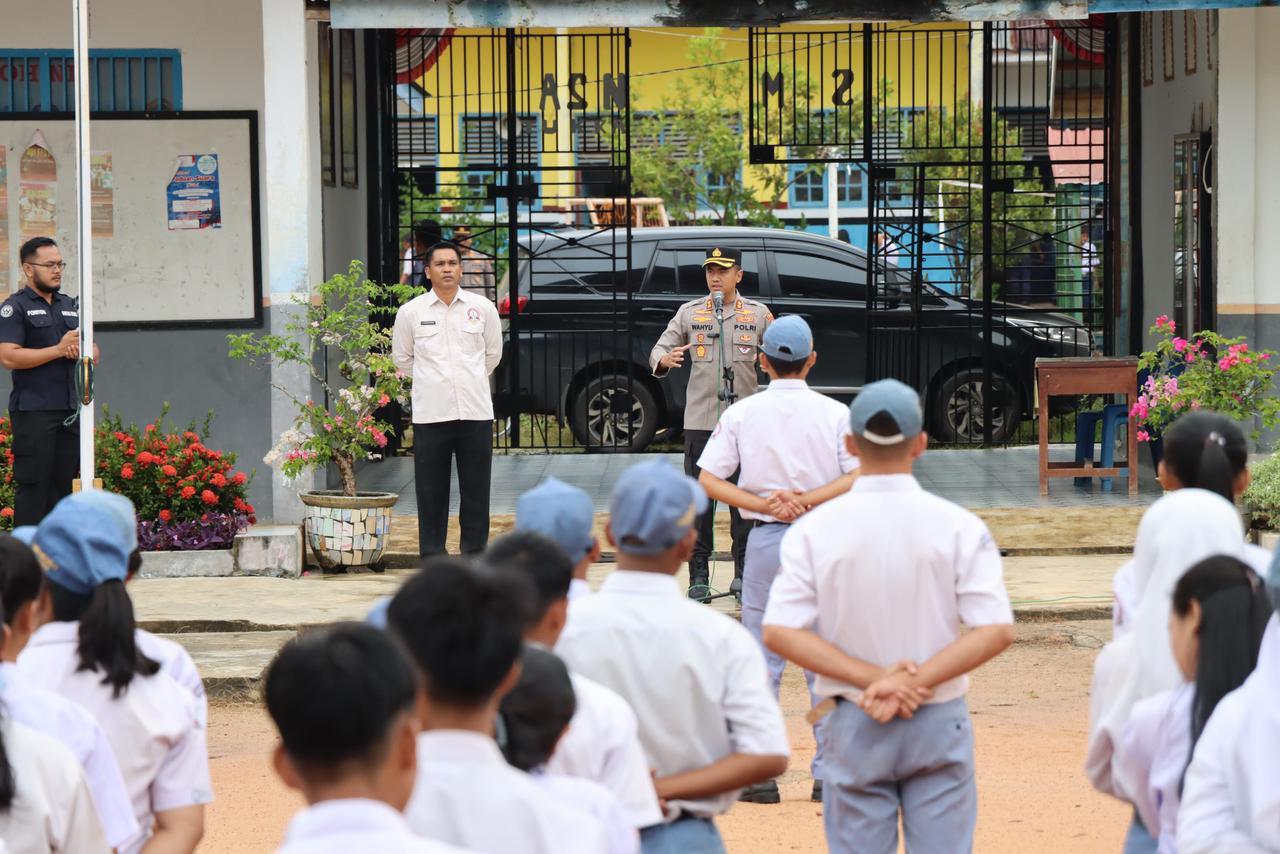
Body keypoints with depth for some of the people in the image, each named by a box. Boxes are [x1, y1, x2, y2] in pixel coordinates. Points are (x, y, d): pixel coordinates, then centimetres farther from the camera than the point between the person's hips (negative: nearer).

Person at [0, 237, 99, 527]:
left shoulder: (70, 306, 18)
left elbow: (94, 351, 21)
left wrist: (83, 352, -4)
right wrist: (58, 350, -17)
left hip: (69, 411, 7)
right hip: (33, 412, -7)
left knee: (63, 482, 7)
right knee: (34, 483, -7)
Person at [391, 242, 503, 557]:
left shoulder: (482, 308, 4)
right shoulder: (411, 312, 1)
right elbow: (402, 357, 14)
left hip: (476, 413, 1)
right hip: (430, 414, -1)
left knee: (476, 492, 4)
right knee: (431, 493, 2)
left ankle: (475, 553, 11)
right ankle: (432, 558, 7)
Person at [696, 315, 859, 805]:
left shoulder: (741, 414, 0)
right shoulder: (834, 414, -1)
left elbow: (708, 480, -5)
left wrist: (766, 503, -11)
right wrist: (807, 500, -12)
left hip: (765, 540, 0)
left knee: (761, 659, 6)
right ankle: (829, 773, 4)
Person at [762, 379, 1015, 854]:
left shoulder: (814, 529, -5)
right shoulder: (957, 526, -7)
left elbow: (779, 632, -12)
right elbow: (997, 629, -14)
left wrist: (874, 678, -15)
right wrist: (914, 682, -17)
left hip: (854, 725, 1)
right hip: (940, 723, -1)